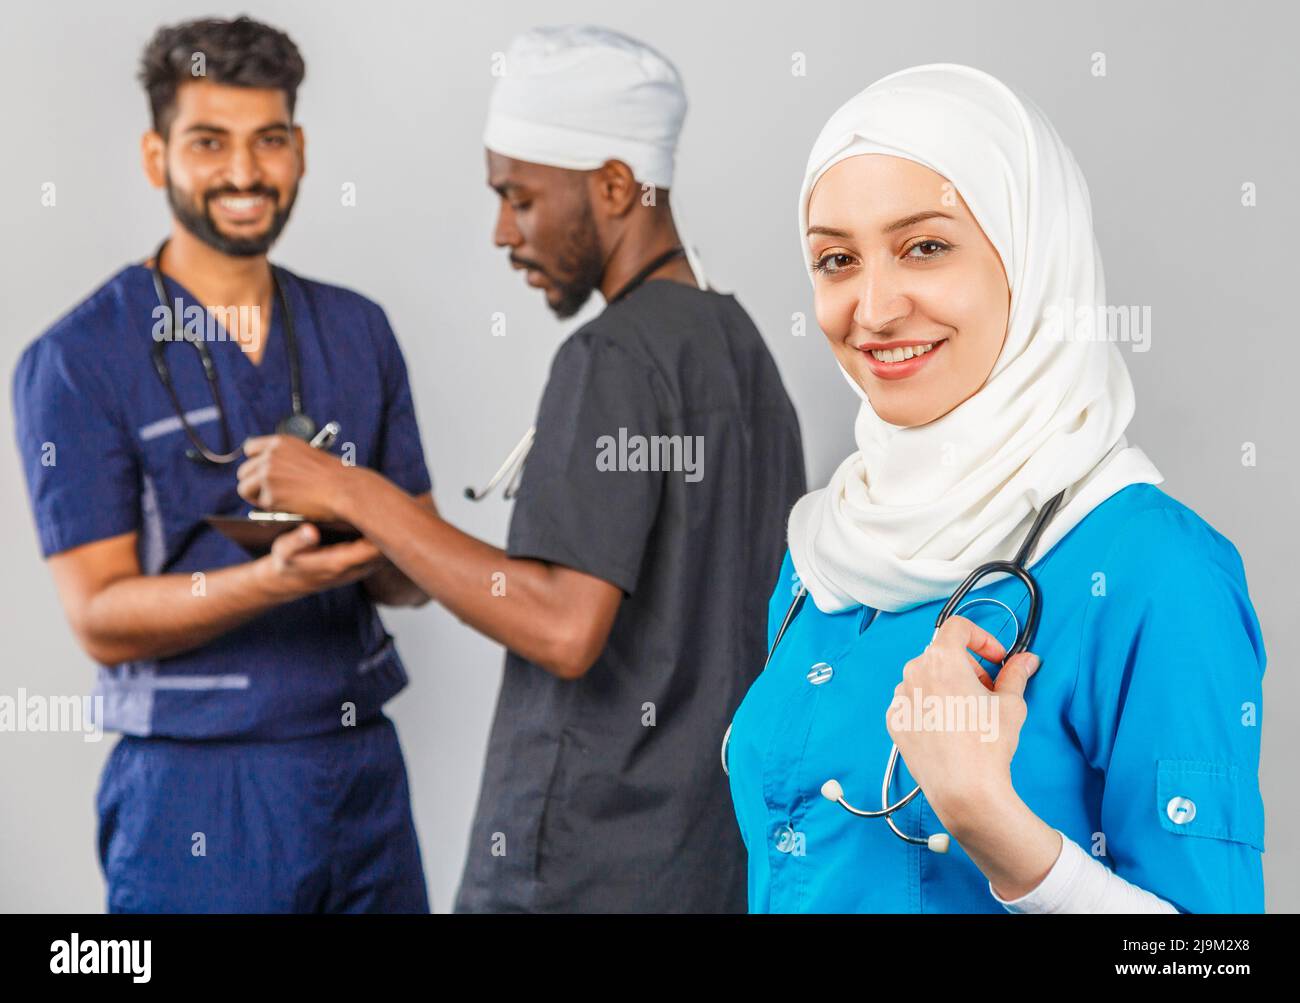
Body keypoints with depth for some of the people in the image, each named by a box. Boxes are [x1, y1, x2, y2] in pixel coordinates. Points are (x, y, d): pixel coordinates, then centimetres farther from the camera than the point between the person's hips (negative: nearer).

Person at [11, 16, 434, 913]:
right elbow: (101, 620, -11)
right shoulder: (76, 362, -7)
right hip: (199, 786, -4)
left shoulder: (358, 332, 8)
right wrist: (277, 580, -27)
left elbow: (419, 574, 9)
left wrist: (379, 552, -15)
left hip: (366, 766, 5)